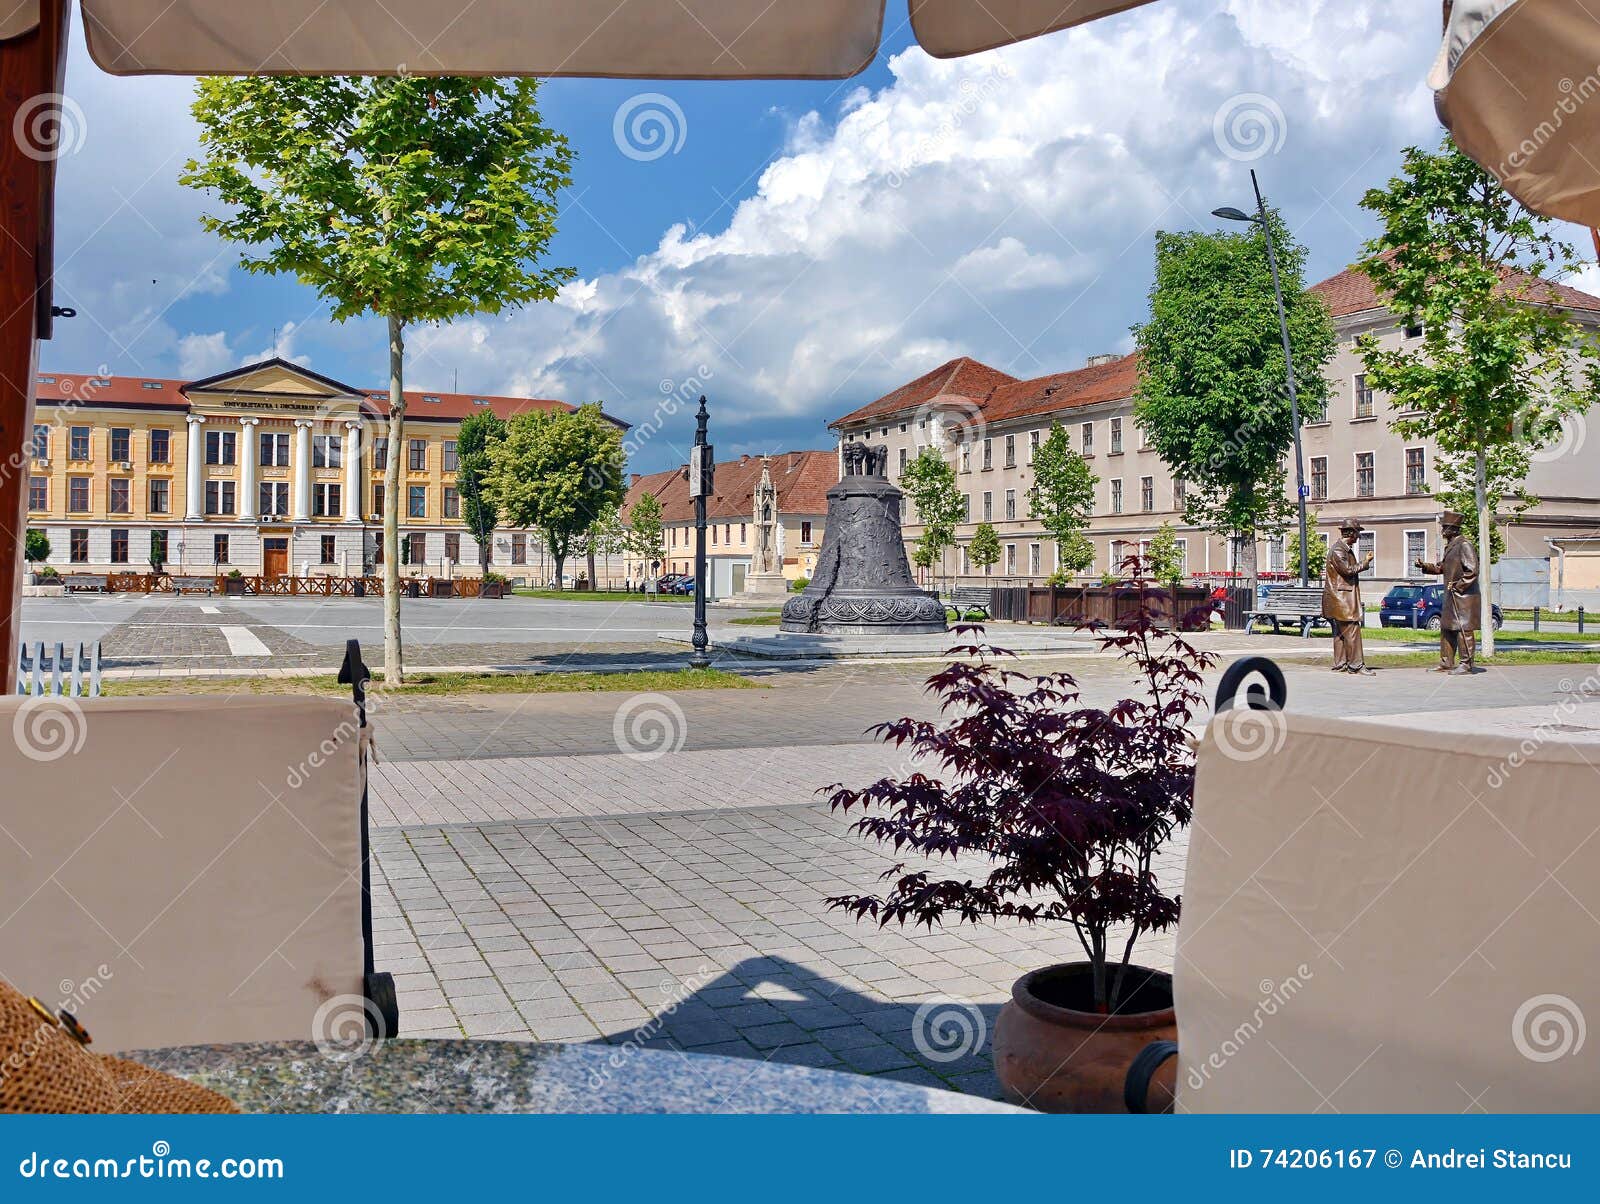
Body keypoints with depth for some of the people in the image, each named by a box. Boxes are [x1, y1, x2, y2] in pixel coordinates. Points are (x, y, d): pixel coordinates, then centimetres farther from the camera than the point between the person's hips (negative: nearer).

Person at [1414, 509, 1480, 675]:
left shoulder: (1464, 545, -14)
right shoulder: (1450, 546, 15)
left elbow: (1472, 571, -18)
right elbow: (1441, 567, 23)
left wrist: (1458, 586, -17)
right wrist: (1424, 565, 9)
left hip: (1464, 596, -10)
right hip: (1451, 596, 10)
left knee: (1464, 629, -5)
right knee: (1446, 629, 13)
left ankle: (1466, 665, 0)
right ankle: (1446, 663, 21)